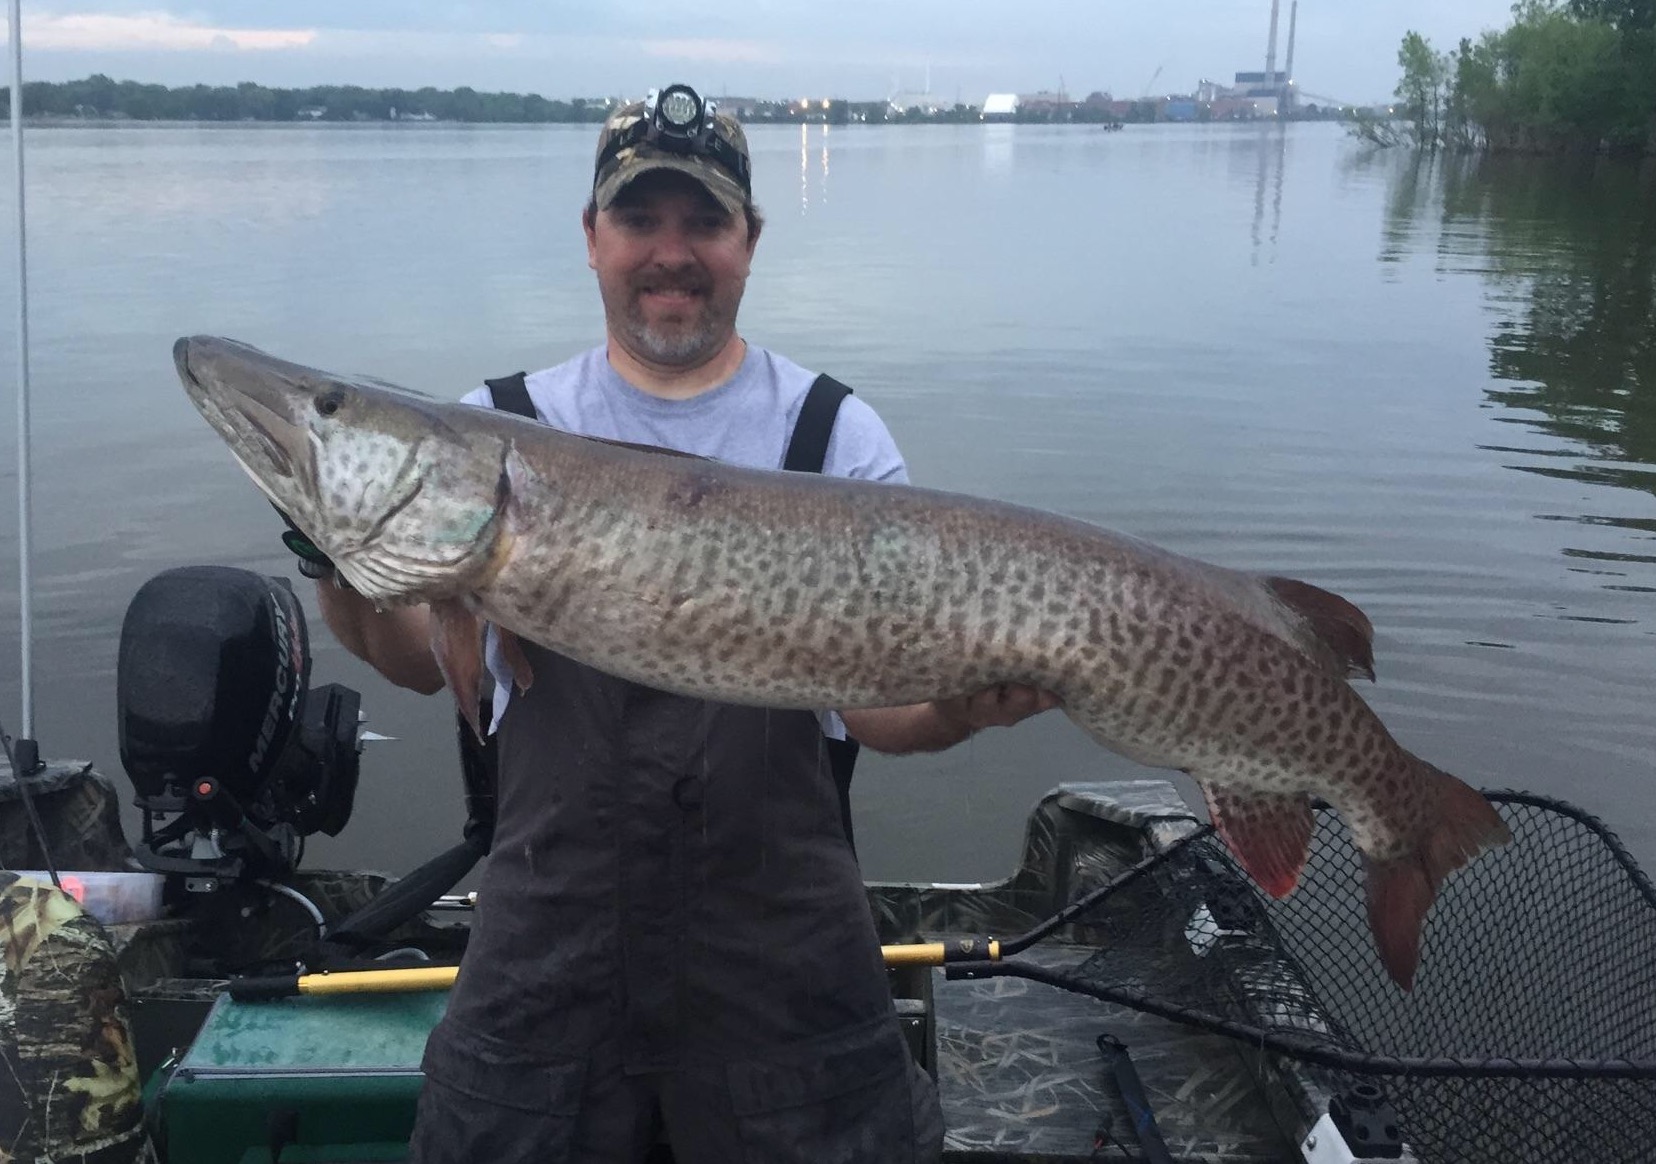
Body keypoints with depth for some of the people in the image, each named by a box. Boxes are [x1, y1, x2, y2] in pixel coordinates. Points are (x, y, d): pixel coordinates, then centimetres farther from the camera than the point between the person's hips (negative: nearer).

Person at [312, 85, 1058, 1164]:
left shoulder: (839, 434, -1)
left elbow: (879, 699, -6)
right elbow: (424, 657, -5)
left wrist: (960, 707, -27)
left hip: (787, 933, 0)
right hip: (551, 929, 1)